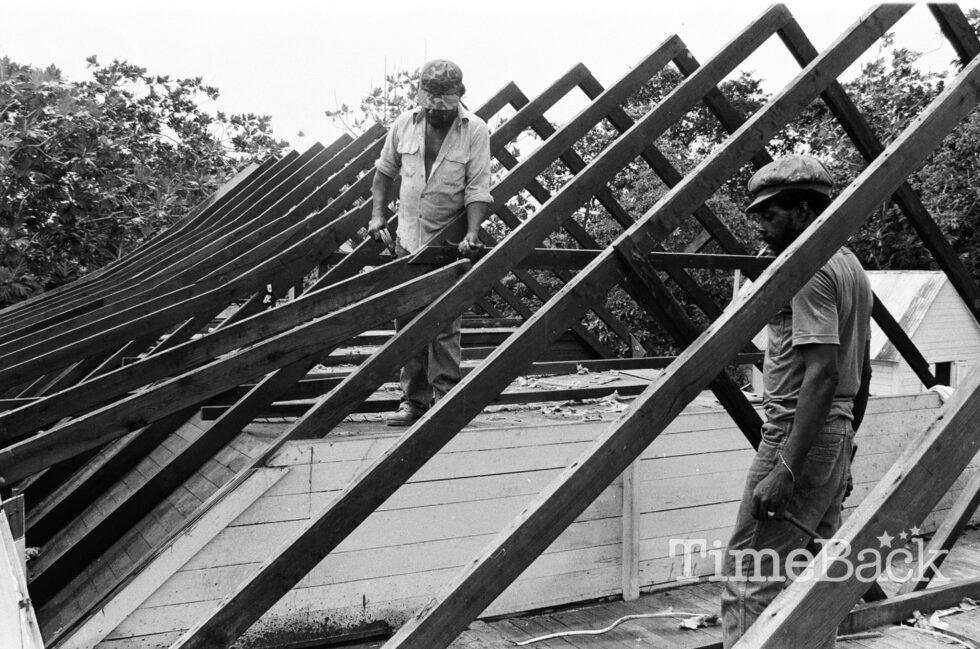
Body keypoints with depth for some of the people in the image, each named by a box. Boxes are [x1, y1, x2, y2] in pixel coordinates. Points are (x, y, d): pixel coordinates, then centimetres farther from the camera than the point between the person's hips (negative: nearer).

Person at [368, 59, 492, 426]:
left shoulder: (475, 131, -7)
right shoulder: (404, 124, 3)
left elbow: (478, 189, -10)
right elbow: (385, 171, 17)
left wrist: (472, 233, -22)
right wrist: (378, 213, 7)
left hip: (449, 243, -4)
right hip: (408, 238, 4)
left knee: (443, 327, -6)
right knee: (407, 322, 7)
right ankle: (413, 400, 18)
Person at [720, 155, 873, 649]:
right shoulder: (851, 267, 18)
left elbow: (822, 373, -23)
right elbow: (861, 374, 22)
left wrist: (785, 469, -25)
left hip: (799, 433, -10)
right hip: (837, 435, 10)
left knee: (749, 578, -9)